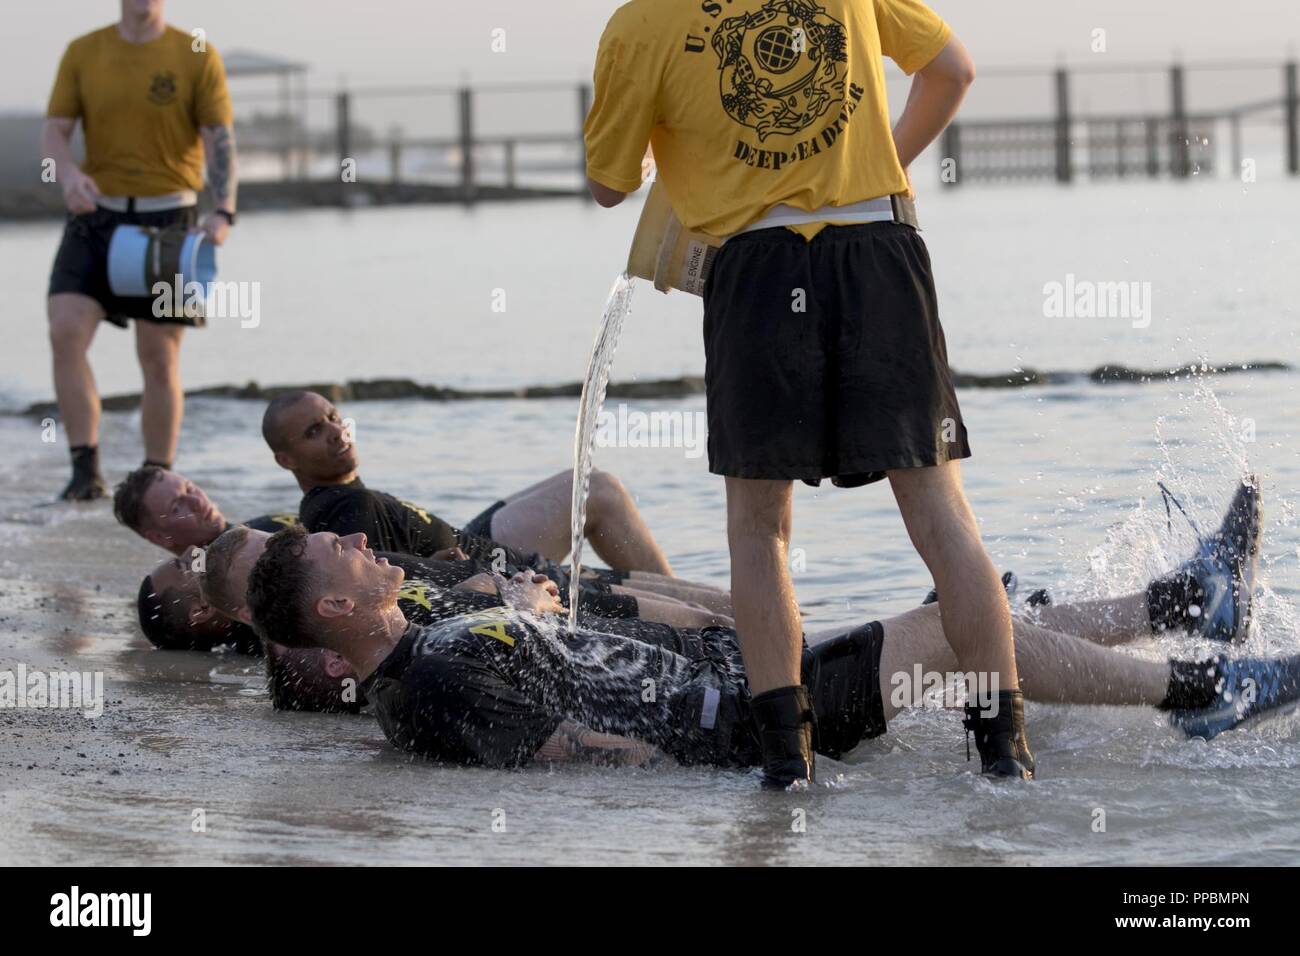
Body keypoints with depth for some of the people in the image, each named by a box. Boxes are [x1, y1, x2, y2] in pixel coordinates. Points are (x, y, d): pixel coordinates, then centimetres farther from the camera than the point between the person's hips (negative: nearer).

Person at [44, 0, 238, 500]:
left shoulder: (197, 58, -2)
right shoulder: (83, 53, 4)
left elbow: (220, 140, -5)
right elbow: (54, 131, 2)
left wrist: (223, 213, -21)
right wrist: (68, 175, -21)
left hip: (168, 217, -1)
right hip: (97, 216, 1)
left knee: (159, 356, 2)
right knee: (65, 331, -17)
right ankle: (86, 472, -13)